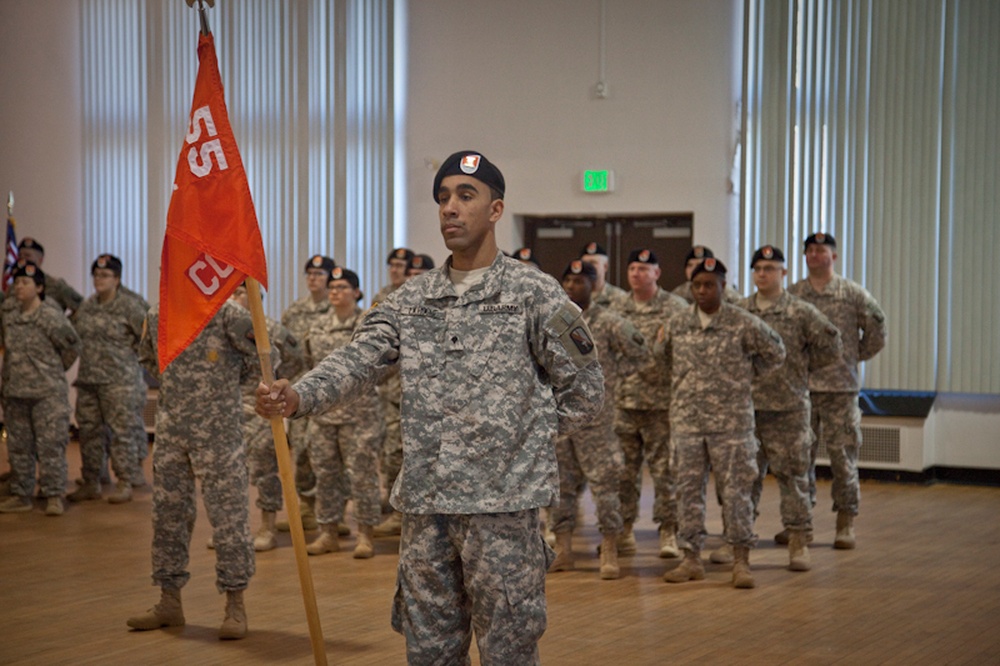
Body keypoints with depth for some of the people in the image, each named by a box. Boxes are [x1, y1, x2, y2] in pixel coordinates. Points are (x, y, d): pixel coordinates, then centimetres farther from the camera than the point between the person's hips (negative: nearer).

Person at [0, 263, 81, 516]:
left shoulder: (52, 317, -9)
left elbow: (72, 347, 0)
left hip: (48, 393, -5)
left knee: (51, 446, -4)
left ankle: (54, 496, 1)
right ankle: (21, 495, 19)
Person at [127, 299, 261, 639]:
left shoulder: (227, 314, -12)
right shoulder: (156, 316, 4)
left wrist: (226, 379, -1)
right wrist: (175, 382, 11)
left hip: (218, 433, -5)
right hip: (170, 432, 5)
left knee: (228, 516, -2)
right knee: (167, 515, 11)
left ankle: (235, 605, 7)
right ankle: (170, 601, 24)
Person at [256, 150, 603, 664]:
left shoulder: (534, 294, -2)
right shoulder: (410, 301, 10)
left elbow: (584, 390, 2)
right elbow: (357, 361, -4)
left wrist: (531, 437, 1)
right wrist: (299, 397, -21)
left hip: (501, 504, -4)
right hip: (424, 504, 4)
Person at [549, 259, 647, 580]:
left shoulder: (608, 322, -5)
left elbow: (639, 351, 0)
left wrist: (612, 373, -2)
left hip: (595, 416, -4)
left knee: (604, 482, -3)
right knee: (560, 484, 9)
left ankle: (610, 553, 3)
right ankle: (563, 550, 17)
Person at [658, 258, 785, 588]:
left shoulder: (744, 324, -5)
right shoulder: (676, 325, 5)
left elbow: (776, 353, 7)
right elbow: (661, 355, 20)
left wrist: (745, 374, 7)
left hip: (731, 422, -3)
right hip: (686, 421, 4)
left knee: (735, 491, -2)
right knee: (688, 490, 7)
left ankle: (741, 562, 6)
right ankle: (692, 559, 16)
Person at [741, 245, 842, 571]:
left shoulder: (801, 312, -3)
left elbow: (831, 346, -1)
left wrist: (801, 368, 1)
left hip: (788, 409, -3)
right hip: (745, 407, 3)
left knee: (793, 477, 0)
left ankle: (799, 544, 7)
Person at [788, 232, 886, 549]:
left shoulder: (853, 294, 1)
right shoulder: (791, 294, 6)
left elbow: (876, 329, 7)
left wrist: (858, 356, 7)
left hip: (840, 387, -2)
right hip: (800, 386, 2)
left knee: (843, 454, 0)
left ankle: (846, 524, 8)